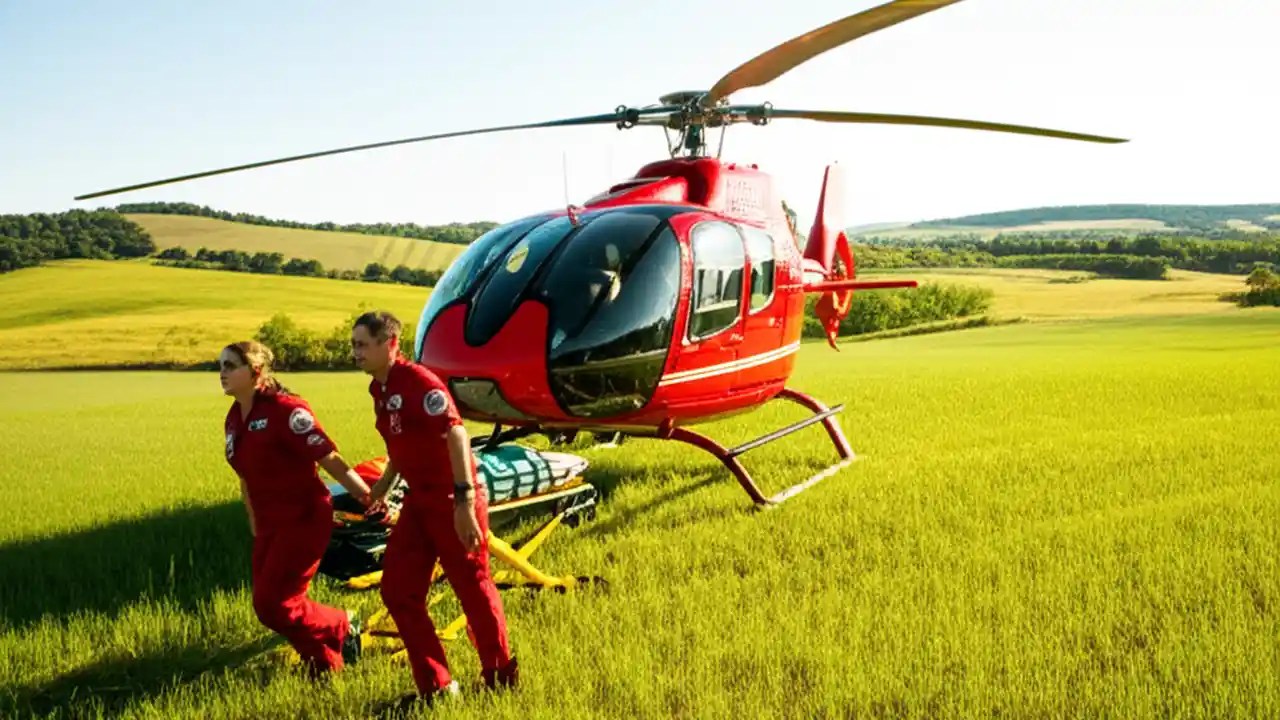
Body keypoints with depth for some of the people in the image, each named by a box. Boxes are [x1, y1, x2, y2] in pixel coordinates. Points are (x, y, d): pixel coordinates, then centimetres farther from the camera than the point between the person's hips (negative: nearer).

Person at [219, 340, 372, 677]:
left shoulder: (284, 409, -18)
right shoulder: (234, 419, 7)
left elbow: (329, 458, -21)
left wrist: (369, 497, -22)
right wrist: (255, 529, 21)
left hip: (305, 520, -8)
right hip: (270, 524, 8)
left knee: (272, 605, -9)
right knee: (267, 603, 9)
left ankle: (342, 628, 15)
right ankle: (327, 663, 26)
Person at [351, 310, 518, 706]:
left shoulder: (419, 382, -19)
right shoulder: (379, 389, 8)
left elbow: (456, 434, -27)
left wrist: (465, 499, -33)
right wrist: (384, 483, 18)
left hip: (453, 499, -9)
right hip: (418, 500, 9)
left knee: (473, 587, 5)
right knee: (397, 590, 7)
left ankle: (500, 676, 25)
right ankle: (435, 686, 16)